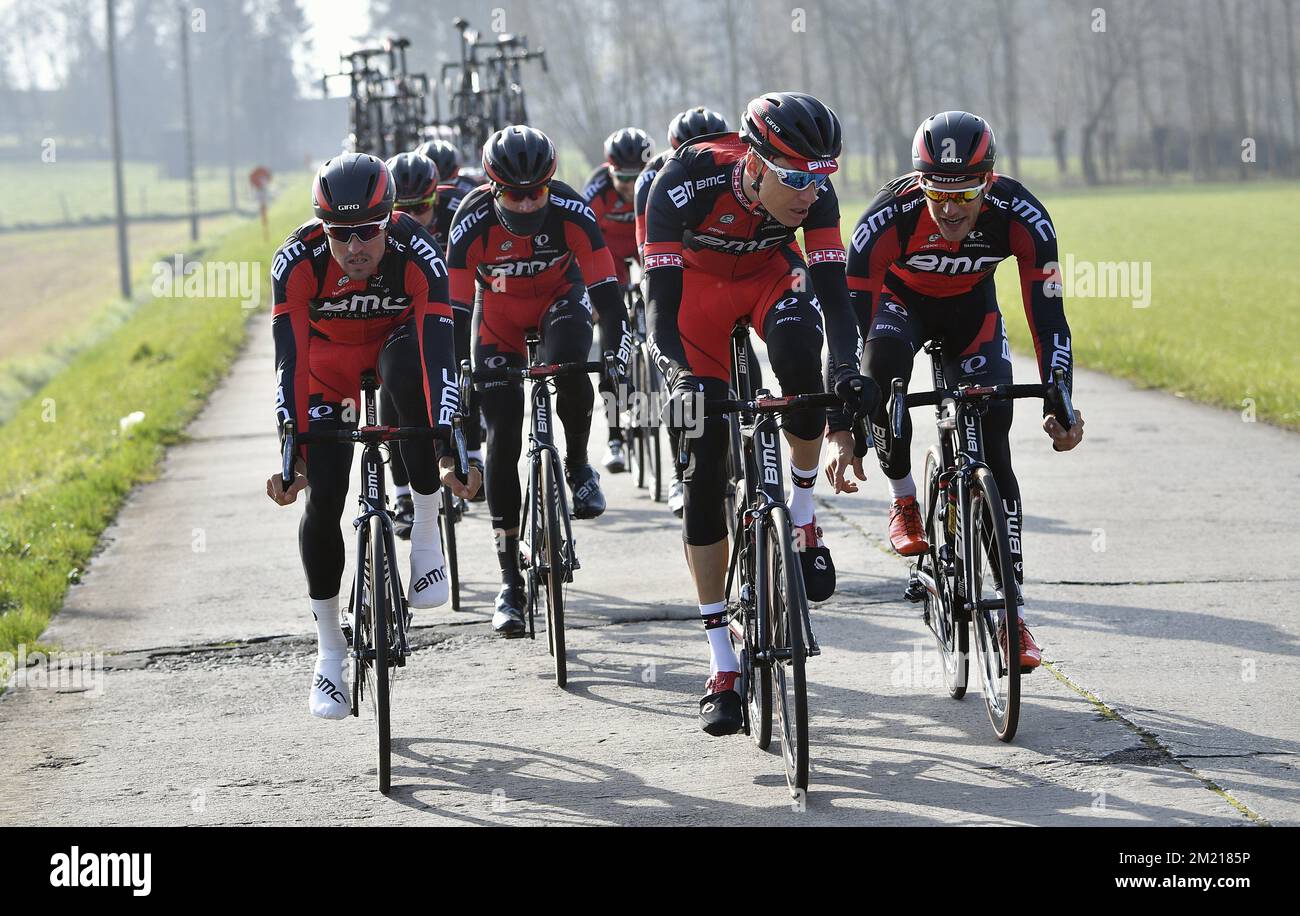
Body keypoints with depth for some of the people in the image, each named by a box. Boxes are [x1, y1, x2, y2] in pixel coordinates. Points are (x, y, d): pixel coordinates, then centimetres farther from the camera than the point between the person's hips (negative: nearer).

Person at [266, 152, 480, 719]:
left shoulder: (417, 255, -32)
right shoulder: (298, 261, -31)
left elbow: (438, 351, -38)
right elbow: (289, 360, -33)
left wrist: (448, 449, -47)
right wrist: (289, 453, -42)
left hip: (395, 343, -1)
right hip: (328, 359, 1)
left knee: (409, 366, -38)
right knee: (322, 497, -10)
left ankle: (426, 535, -24)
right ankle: (329, 650, 8)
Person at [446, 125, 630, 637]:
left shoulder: (570, 210, -27)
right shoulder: (473, 220, -28)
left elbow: (604, 284, -27)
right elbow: (455, 303, -26)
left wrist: (619, 347, -39)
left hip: (560, 298, 0)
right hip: (500, 311, 0)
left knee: (568, 369, -35)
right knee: (502, 439, -8)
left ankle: (579, 469, -4)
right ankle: (510, 580, -2)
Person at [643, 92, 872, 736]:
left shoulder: (814, 190, -27)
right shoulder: (688, 182, -36)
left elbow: (832, 290, -30)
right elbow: (662, 301, -37)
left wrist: (847, 368, -47)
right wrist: (682, 373, -54)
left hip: (770, 272, 1)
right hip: (698, 280, -1)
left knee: (798, 346, -37)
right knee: (703, 469, -7)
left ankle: (803, 519, -13)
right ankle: (723, 669, 0)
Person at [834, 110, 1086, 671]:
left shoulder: (1020, 216, -33)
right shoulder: (888, 219, -37)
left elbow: (1048, 315, -27)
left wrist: (1059, 407, -39)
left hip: (971, 308, 1)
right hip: (899, 297, -1)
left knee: (993, 446, -10)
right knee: (883, 360, -36)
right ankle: (904, 500, -13)